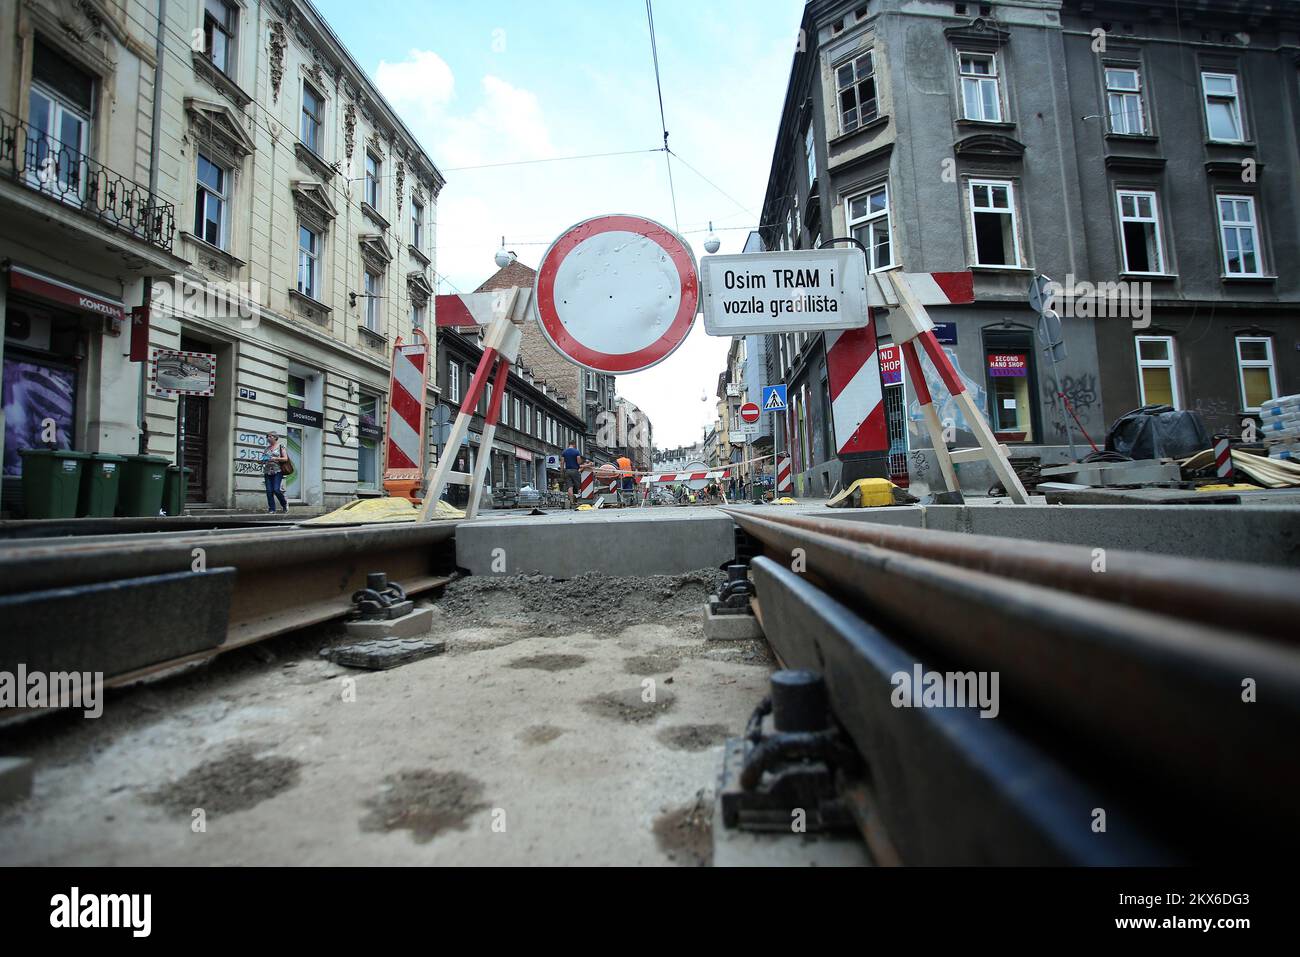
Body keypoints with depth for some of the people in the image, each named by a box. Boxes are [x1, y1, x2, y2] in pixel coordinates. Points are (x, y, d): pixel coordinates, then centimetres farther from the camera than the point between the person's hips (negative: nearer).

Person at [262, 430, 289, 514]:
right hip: (267, 472, 5)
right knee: (269, 491, -2)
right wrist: (263, 460, 2)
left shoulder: (280, 446, 3)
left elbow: (286, 458, -3)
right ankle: (271, 509, 2)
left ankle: (284, 504, 9)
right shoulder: (266, 448, 16)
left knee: (276, 489, -14)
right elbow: (263, 460, 24)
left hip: (277, 471, -5)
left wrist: (275, 458, -15)